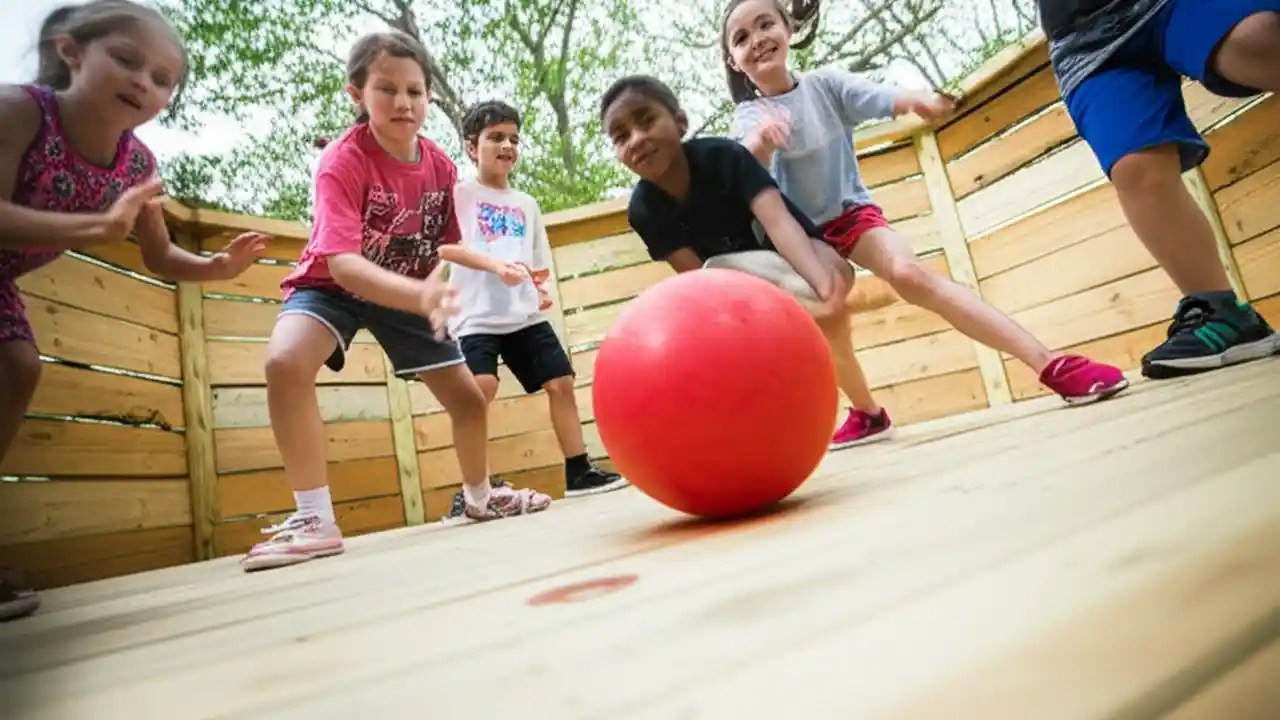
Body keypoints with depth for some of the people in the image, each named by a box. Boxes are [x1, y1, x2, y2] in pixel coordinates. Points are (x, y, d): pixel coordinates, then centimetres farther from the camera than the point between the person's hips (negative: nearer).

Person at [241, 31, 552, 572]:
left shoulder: (441, 166, -12)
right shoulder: (342, 162, -27)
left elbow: (445, 246, 1)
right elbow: (342, 264, -41)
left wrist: (433, 291, -22)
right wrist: (423, 295, -57)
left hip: (407, 293, 4)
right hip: (332, 286, -4)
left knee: (468, 398, 2)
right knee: (284, 362, -35)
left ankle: (480, 498, 31)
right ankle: (315, 520, -23)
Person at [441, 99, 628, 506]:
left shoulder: (527, 204, 20)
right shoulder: (459, 193, 3)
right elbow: (442, 246, -11)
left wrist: (540, 290, 1)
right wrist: (494, 265, -24)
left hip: (525, 313, 5)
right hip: (476, 314, -5)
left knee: (561, 381, 1)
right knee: (481, 389, -22)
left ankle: (579, 472, 11)